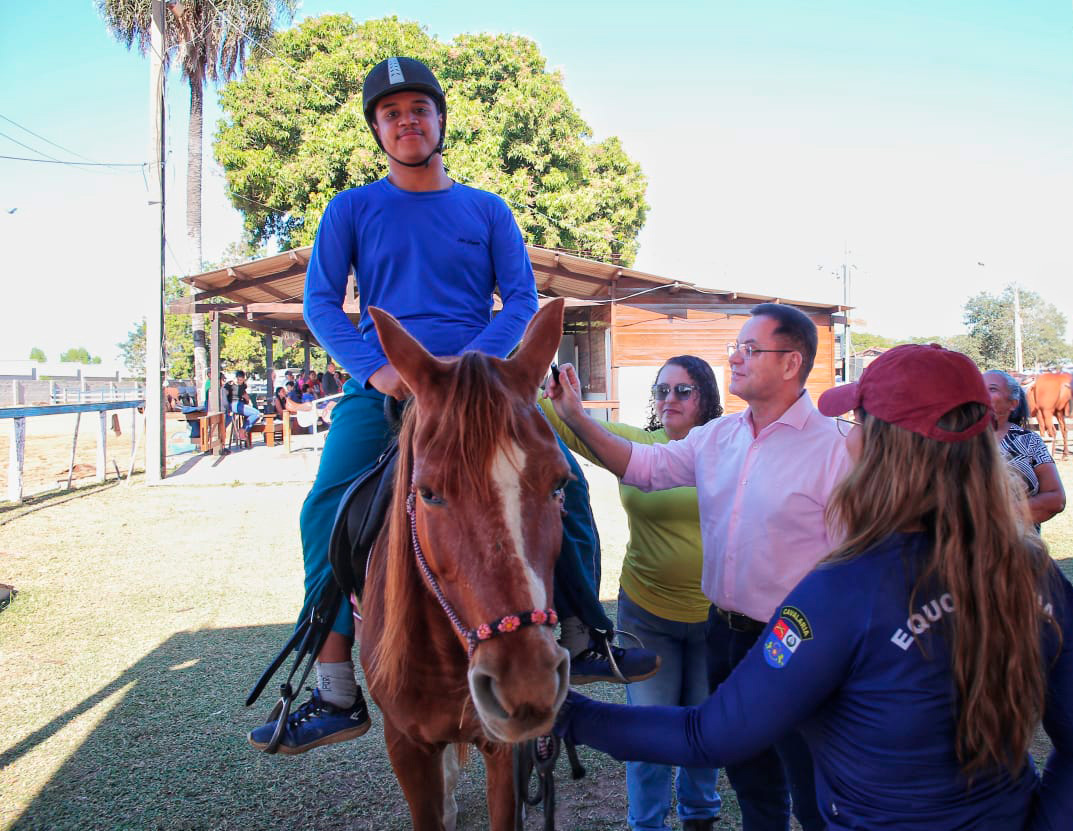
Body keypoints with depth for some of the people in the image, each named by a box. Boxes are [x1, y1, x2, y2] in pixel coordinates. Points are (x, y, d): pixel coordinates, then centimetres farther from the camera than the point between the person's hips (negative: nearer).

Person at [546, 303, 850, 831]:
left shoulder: (832, 447, -17)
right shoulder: (717, 437, 3)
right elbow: (645, 466, 5)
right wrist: (575, 417, -5)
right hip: (724, 632, 6)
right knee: (749, 778, 25)